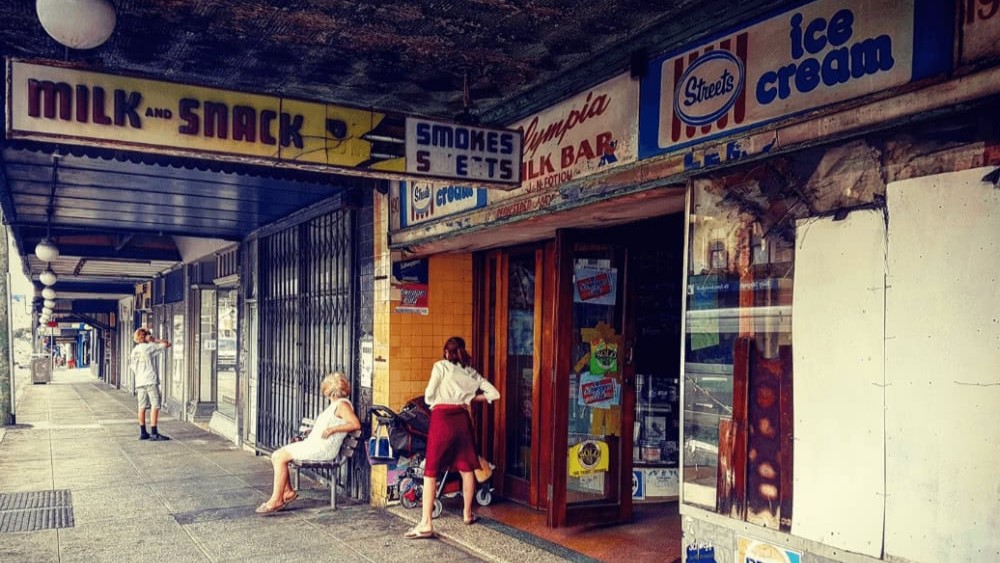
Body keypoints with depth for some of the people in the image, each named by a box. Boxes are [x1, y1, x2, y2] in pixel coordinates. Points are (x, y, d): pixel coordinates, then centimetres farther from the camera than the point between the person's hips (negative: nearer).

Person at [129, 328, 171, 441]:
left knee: (142, 407, 10)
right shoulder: (148, 347, -5)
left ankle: (143, 433, 14)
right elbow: (167, 344, -4)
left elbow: (133, 367, 18)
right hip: (150, 381, -7)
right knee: (155, 406, -6)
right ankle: (154, 434, -10)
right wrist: (155, 339, 4)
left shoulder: (134, 350, 15)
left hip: (139, 382, 7)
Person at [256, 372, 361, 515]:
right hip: (313, 444, 10)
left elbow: (356, 424, -22)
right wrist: (313, 430, 17)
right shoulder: (336, 405, 23)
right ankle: (288, 491, 4)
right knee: (276, 456, 2)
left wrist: (332, 429, -22)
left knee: (281, 457, -15)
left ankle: (276, 500, -11)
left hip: (322, 448, -10)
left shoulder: (342, 404, -8)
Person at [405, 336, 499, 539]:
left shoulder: (441, 366, 6)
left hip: (442, 418, -4)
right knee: (466, 468, 18)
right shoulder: (471, 373, 17)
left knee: (430, 471, -4)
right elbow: (494, 394, 13)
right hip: (462, 418, 4)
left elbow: (428, 396, 0)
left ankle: (426, 524, -9)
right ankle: (467, 514, 31)